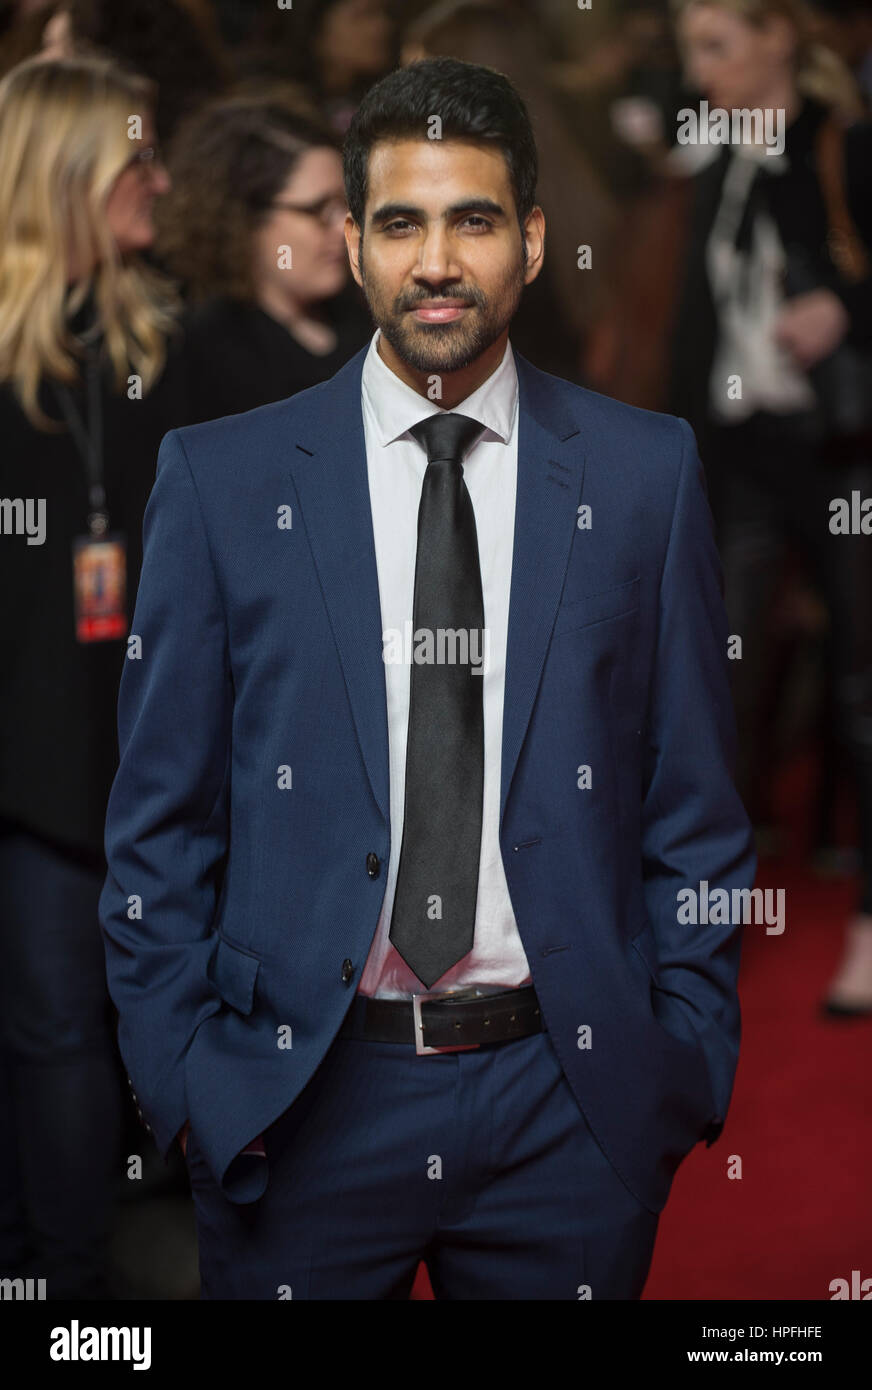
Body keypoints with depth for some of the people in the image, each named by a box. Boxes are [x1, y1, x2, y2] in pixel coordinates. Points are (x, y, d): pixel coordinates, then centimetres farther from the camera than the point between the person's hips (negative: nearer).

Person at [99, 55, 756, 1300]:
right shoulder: (222, 479, 1)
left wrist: (692, 1060, 2)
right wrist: (176, 1071, -1)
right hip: (302, 1097, 0)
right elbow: (161, 813, 4)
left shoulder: (644, 473, 3)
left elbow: (693, 803, 6)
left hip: (567, 1099, 1)